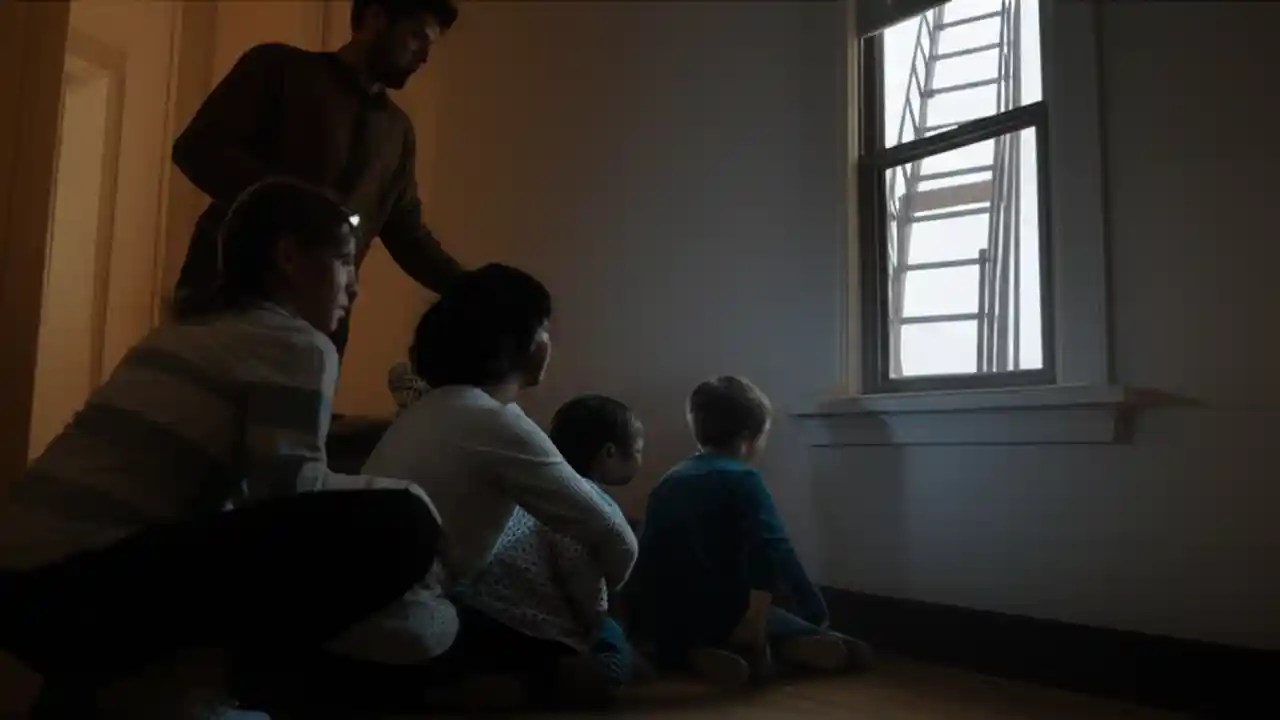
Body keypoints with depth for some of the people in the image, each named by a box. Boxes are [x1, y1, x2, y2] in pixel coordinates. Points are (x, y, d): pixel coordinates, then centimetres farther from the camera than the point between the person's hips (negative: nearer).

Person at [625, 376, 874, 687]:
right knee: (832, 648, 9)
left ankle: (696, 651, 8)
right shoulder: (742, 479, -2)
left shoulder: (668, 482, 17)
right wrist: (817, 612, -9)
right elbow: (772, 550, -15)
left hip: (657, 621, 5)